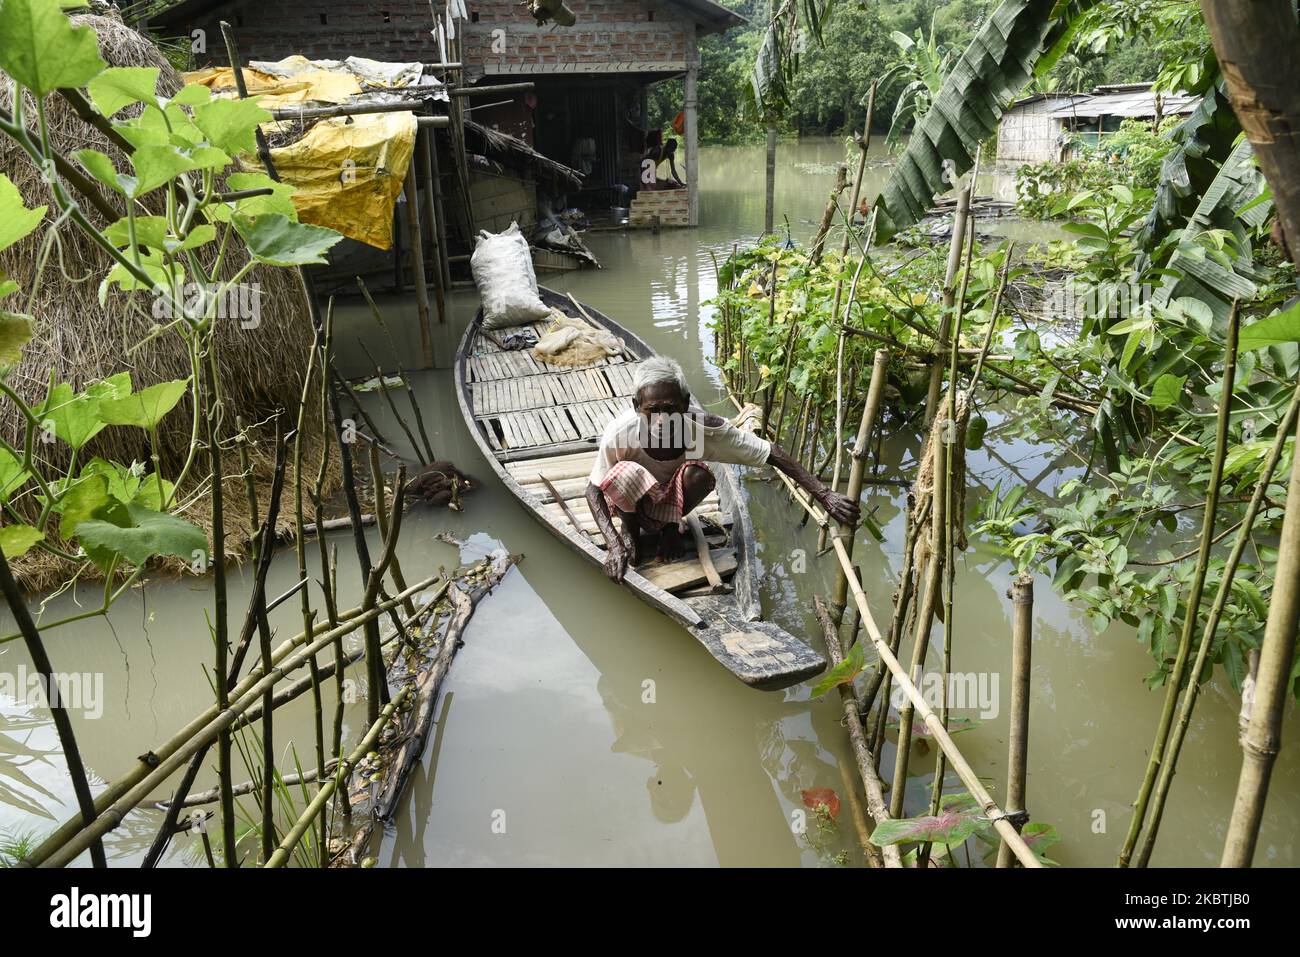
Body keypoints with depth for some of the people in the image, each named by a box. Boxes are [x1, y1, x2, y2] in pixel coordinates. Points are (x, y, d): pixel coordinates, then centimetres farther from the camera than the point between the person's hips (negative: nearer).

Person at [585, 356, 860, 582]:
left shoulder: (706, 429, -32)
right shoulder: (619, 432, -34)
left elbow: (772, 453, -26)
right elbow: (593, 490, -21)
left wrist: (824, 495, -31)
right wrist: (614, 544, -34)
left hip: (671, 499, 2)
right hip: (632, 500, -2)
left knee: (698, 473, -31)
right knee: (624, 474, -36)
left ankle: (670, 525, 1)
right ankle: (630, 528, -2)